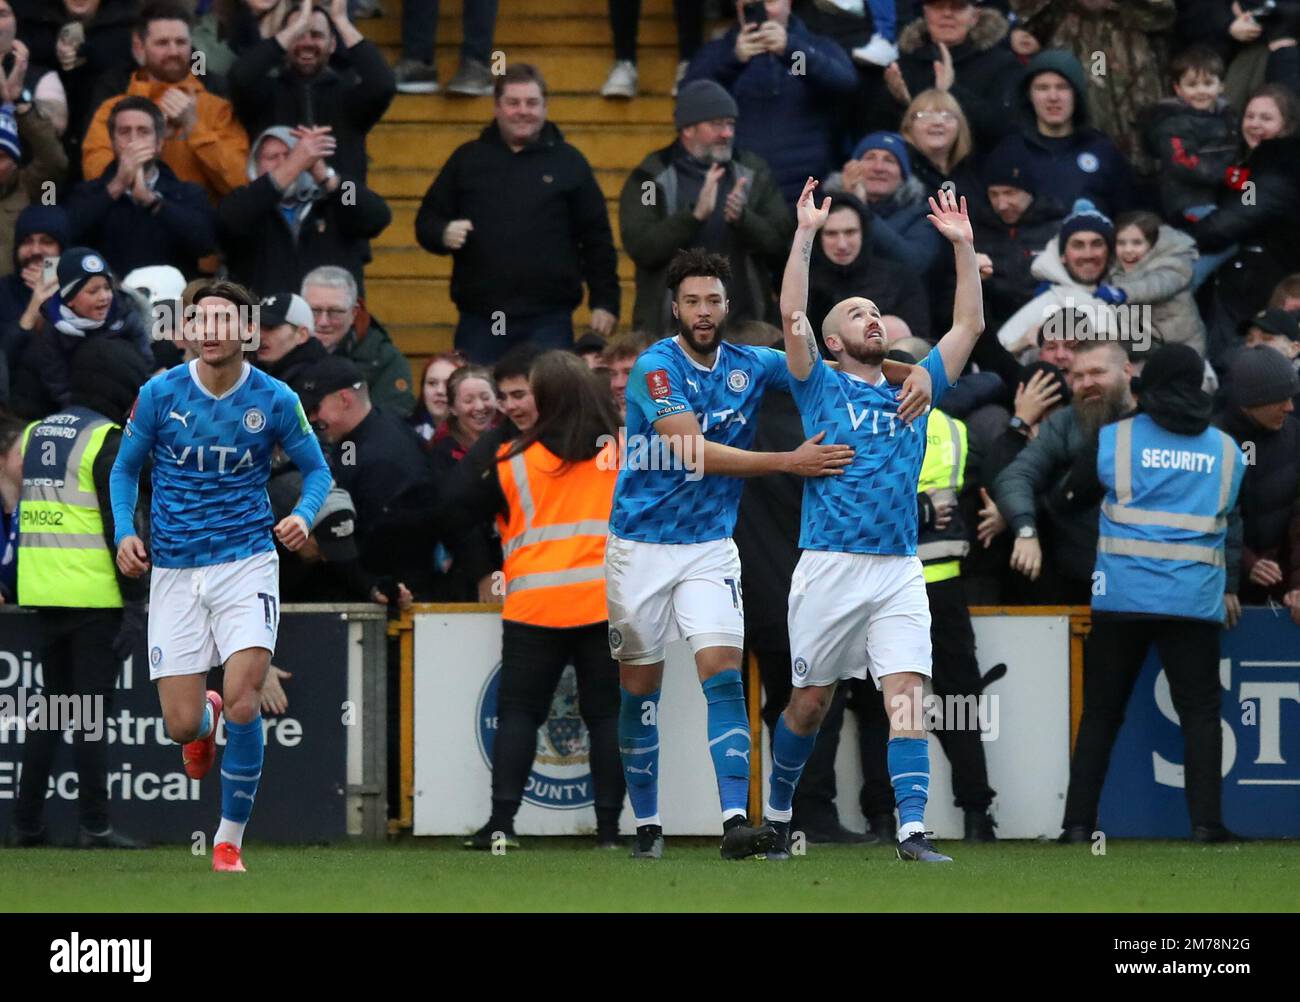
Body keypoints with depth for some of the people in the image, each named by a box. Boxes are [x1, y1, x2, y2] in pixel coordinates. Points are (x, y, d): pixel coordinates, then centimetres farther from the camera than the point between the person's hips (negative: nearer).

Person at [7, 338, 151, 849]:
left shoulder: (35, 435, 14)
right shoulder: (105, 440, -10)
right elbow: (120, 525, -14)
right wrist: (135, 605, -13)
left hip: (44, 595, 7)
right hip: (94, 596, -7)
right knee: (92, 709, -4)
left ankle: (26, 821, 13)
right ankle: (94, 824, -4)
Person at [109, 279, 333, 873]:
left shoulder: (274, 401, -4)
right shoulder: (160, 394, -3)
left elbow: (316, 469, 9)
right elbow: (124, 468, 10)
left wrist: (305, 514, -12)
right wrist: (125, 532, -6)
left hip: (247, 562, -1)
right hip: (174, 572, 1)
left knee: (241, 700, -19)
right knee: (182, 725, -3)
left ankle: (230, 839, -1)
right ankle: (205, 718, 39)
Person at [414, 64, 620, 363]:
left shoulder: (569, 162, 8)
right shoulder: (468, 159, 12)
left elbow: (597, 238, 8)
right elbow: (427, 221, 15)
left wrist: (605, 302, 2)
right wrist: (443, 234, -9)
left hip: (549, 323, -1)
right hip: (479, 323, 1)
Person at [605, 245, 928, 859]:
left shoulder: (749, 366, 2)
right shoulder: (655, 367, -13)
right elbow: (695, 452, -22)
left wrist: (910, 373, -8)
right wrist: (790, 463, -25)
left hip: (710, 545, 3)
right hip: (641, 546, -3)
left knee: (723, 670, -13)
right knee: (640, 686, 5)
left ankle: (735, 821, -21)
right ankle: (646, 824, 17)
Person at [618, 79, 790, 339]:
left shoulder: (754, 173, 10)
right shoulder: (650, 178, 1)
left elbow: (780, 239, 2)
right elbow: (639, 248, -10)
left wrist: (742, 218, -18)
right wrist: (695, 215, -22)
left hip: (743, 325, 2)